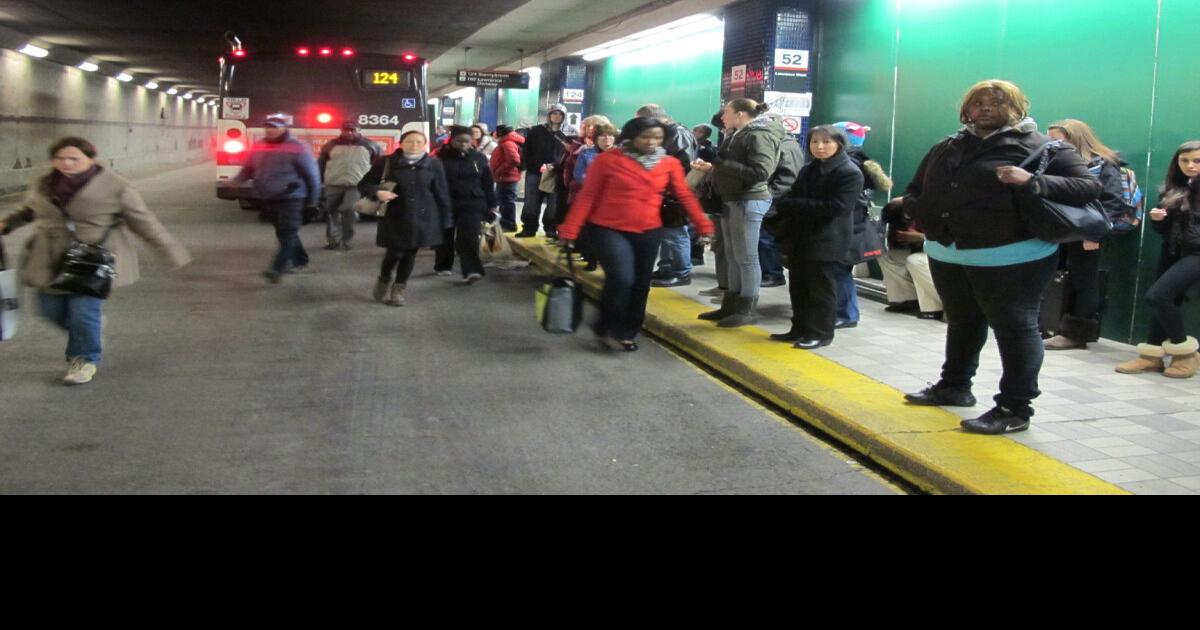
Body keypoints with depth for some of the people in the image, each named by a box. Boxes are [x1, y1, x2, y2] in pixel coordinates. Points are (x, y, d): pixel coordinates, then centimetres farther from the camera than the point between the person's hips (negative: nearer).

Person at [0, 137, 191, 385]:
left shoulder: (115, 187, -10)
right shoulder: (43, 185, 4)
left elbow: (144, 222, -6)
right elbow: (29, 211, 24)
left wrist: (174, 255, -6)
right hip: (52, 261, 5)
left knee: (84, 311, -11)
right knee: (52, 309, 9)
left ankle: (84, 361, 11)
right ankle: (92, 326, 38)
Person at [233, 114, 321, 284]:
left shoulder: (297, 148, -11)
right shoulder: (259, 147, 7)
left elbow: (312, 174, -6)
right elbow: (248, 168, 15)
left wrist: (312, 199, -2)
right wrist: (236, 180, -6)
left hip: (291, 198, -7)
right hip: (269, 198, 7)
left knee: (287, 233, -14)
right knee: (283, 232, 17)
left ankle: (277, 269, -22)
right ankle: (299, 259, 34)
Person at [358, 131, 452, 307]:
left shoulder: (433, 165, -1)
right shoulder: (387, 162, -4)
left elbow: (441, 193, 4)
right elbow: (364, 184, 1)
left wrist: (445, 219, 2)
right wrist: (377, 192, -19)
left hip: (422, 217, 2)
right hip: (394, 216, -2)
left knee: (410, 254, 7)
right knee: (395, 253, -4)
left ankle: (398, 290, 24)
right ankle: (384, 280, 28)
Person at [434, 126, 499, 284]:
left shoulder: (479, 158, 4)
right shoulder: (442, 157, -2)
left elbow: (487, 183, 8)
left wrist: (491, 205, 5)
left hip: (472, 204, 0)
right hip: (446, 204, 0)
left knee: (469, 237, -11)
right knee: (446, 237, 11)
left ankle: (471, 271, -17)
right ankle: (443, 266, 28)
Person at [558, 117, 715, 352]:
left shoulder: (670, 164, 0)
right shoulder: (608, 159, -8)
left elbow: (685, 196, 4)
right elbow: (587, 196, -6)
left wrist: (704, 226, -3)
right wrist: (570, 230, -9)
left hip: (648, 233, 4)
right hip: (609, 230, -4)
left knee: (641, 286, 10)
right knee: (621, 279, -18)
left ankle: (627, 333, 29)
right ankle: (607, 328, 6)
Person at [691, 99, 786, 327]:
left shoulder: (759, 136, -13)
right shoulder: (738, 135, 17)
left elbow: (760, 172, -22)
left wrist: (721, 166, -20)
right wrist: (711, 167, 5)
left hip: (749, 201, -10)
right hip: (733, 200, 10)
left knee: (746, 257, -5)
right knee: (733, 255, 13)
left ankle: (747, 309, 2)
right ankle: (731, 305, 20)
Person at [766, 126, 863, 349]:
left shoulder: (850, 173, -10)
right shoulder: (808, 171, 17)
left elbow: (835, 207, -19)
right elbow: (792, 198, 17)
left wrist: (792, 205, -17)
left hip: (827, 241, -8)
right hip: (800, 238, 8)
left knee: (821, 288, -1)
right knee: (798, 286, 12)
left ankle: (821, 333, 8)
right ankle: (800, 329, 22)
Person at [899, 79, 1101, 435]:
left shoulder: (1041, 147, -7)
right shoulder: (948, 148, 11)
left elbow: (1089, 186, -14)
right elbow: (915, 190, 21)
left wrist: (1032, 183, -27)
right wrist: (919, 212, -2)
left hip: (1010, 258, -7)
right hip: (947, 253, 7)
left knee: (1015, 327, -2)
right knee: (962, 322, 21)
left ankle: (1015, 409, 4)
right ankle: (954, 386, 37)